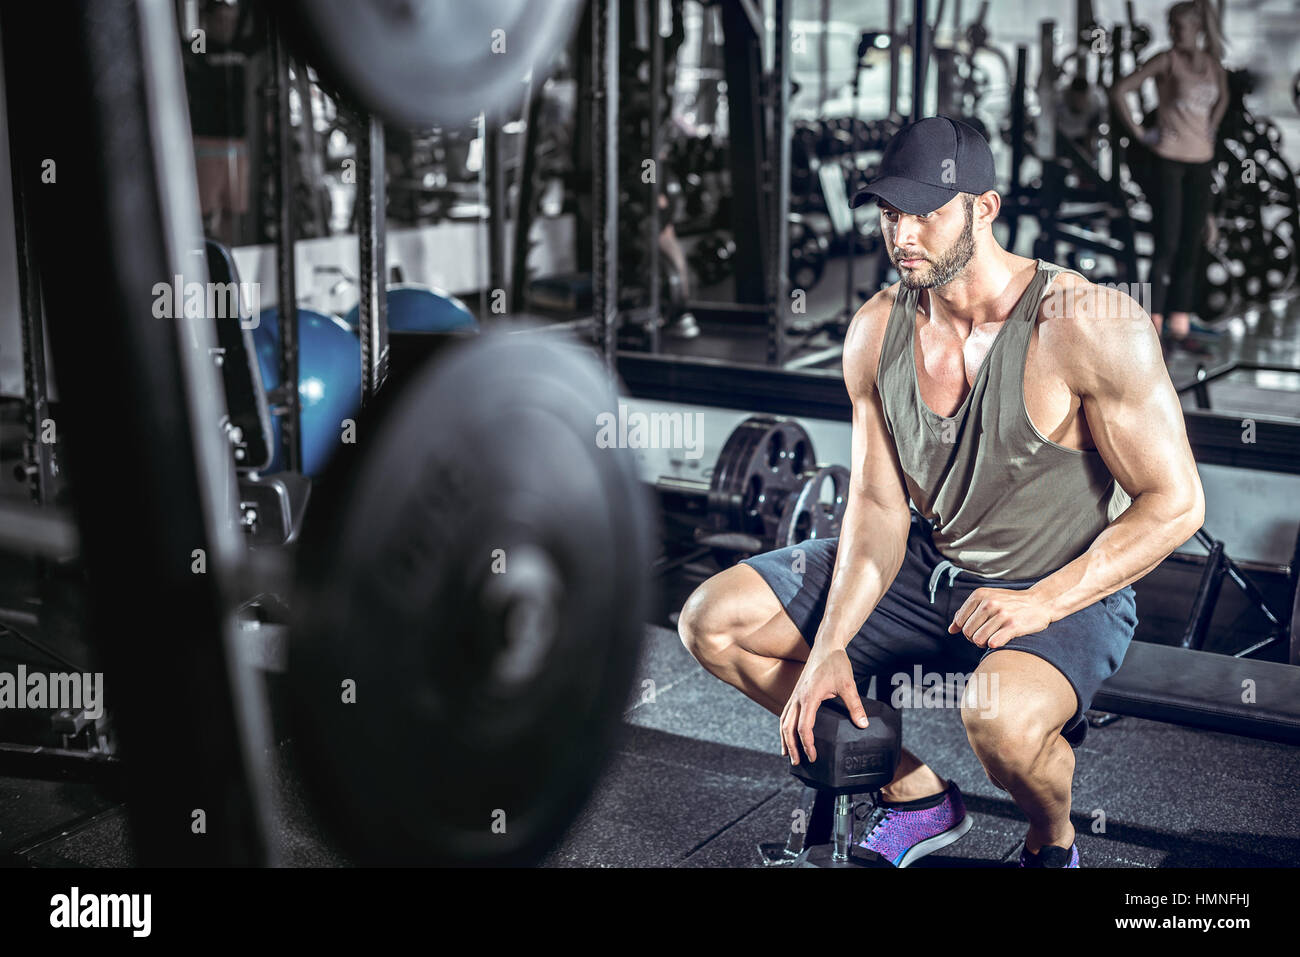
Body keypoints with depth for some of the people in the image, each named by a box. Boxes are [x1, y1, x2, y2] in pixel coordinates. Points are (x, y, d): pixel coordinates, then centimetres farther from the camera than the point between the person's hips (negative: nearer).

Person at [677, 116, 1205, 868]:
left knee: (1000, 718, -41)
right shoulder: (876, 332, -6)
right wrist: (830, 647, -15)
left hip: (1069, 590, -6)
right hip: (929, 565, 6)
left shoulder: (1089, 326, -22)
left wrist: (1041, 603, -26)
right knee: (713, 623, -1)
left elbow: (1175, 504, -18)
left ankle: (1053, 843, 0)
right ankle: (916, 797, 12)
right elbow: (877, 509, -2)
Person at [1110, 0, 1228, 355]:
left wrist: (1210, 131, 14)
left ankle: (1179, 328, 13)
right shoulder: (1167, 60, -7)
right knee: (1167, 246, -9)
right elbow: (1119, 91, -12)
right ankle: (1153, 328, -4)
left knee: (1190, 249, 7)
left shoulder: (1214, 65, 9)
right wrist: (1138, 134, -11)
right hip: (1168, 160, -5)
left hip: (1200, 162, 5)